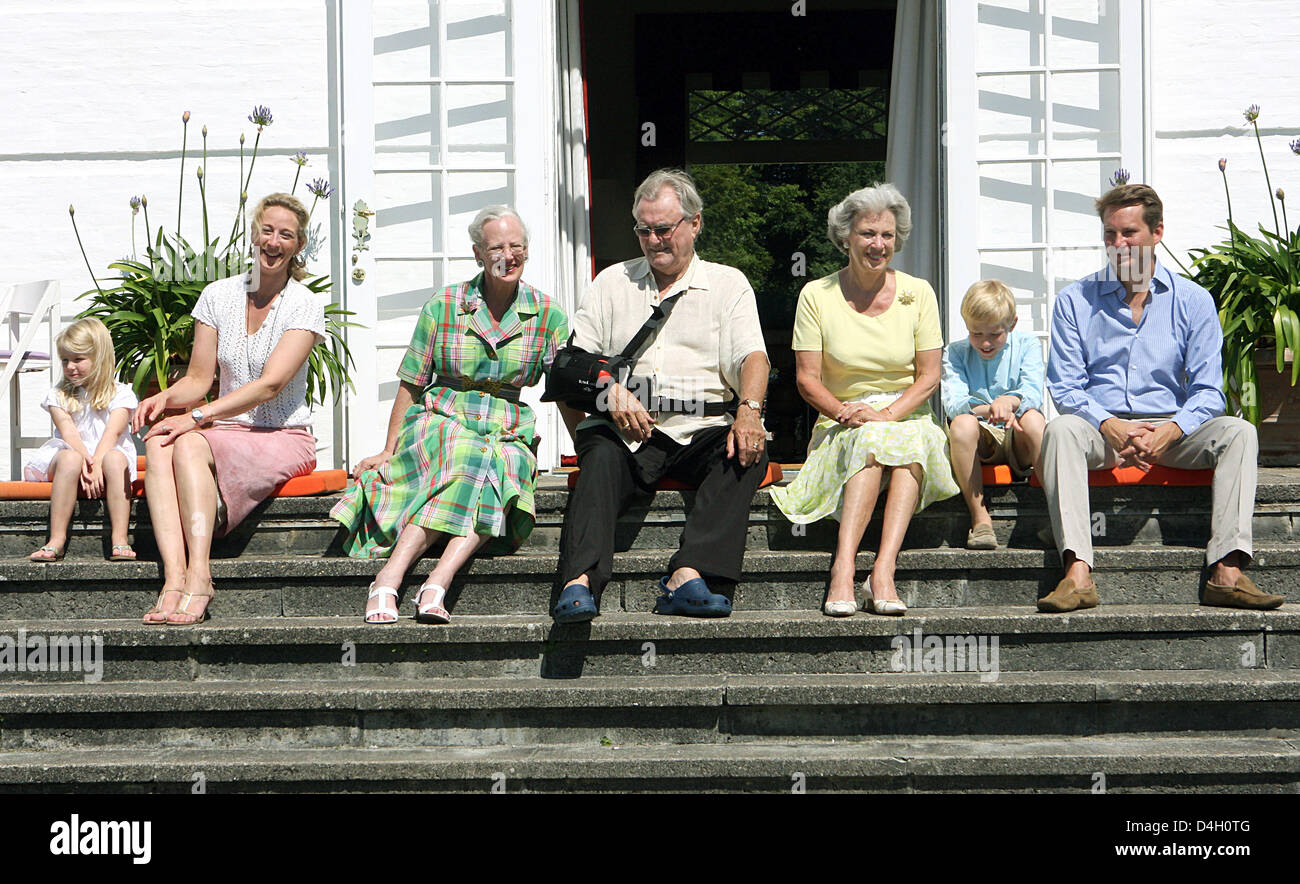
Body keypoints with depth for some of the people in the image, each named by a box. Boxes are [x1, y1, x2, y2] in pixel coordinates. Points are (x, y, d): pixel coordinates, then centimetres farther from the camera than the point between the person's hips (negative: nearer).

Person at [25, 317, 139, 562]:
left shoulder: (119, 393, 5)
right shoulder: (58, 395, 11)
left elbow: (112, 432, -10)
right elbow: (68, 433, -5)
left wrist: (96, 464, -27)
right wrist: (85, 461, -25)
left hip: (106, 453, -1)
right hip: (72, 452, 1)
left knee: (115, 459, -36)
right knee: (69, 459, -35)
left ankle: (120, 540, -40)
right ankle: (57, 540, -38)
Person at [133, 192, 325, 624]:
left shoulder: (305, 305, -5)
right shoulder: (218, 296, 10)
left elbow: (270, 384, -17)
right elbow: (199, 379, 9)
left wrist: (197, 416, -25)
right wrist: (165, 397, -14)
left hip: (285, 439, -4)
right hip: (227, 432, 4)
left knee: (189, 444, -33)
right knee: (158, 443, -29)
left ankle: (198, 576, -42)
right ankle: (174, 577, -44)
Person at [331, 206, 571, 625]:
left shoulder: (548, 316, 5)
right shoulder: (442, 307, 3)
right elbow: (411, 385, 7)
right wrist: (389, 450, 4)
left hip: (508, 437, 1)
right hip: (439, 423, -1)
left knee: (499, 469, -36)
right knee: (467, 461, -37)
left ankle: (435, 586, -49)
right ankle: (387, 581, -47)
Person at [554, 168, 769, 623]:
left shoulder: (727, 284, 14)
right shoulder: (611, 283, 20)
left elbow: (751, 356, 0)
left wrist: (749, 410, -22)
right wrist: (612, 389, -10)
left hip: (702, 429, 0)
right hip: (628, 430, 0)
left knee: (749, 453, -31)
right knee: (601, 456, -33)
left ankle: (687, 577, -44)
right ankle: (578, 583, -48)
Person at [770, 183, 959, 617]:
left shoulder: (917, 293, 5)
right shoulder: (817, 296, 2)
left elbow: (928, 377, 1)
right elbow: (806, 378, -1)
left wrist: (886, 414, -17)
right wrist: (844, 412, -20)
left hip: (908, 419, 1)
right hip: (842, 429, -1)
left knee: (910, 439, -35)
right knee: (871, 440, -36)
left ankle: (883, 570, -46)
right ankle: (844, 569, -47)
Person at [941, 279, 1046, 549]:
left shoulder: (1027, 345, 5)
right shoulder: (955, 353, 5)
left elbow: (1033, 394, -12)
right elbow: (953, 403, -12)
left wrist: (1009, 401, -36)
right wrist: (989, 409, -34)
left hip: (1019, 444, 0)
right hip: (981, 442, 1)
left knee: (1032, 418, -33)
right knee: (962, 423, -32)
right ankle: (979, 517, -27)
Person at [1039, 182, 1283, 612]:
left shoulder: (1193, 301, 8)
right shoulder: (1075, 301, 8)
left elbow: (1208, 391, 2)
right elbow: (1065, 388, 0)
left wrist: (1170, 430, -19)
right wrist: (1109, 425, -19)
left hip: (1171, 429, 1)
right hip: (1100, 429, -1)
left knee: (1238, 431, -25)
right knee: (1061, 429, -34)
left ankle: (1227, 571, -35)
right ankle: (1078, 573, -44)